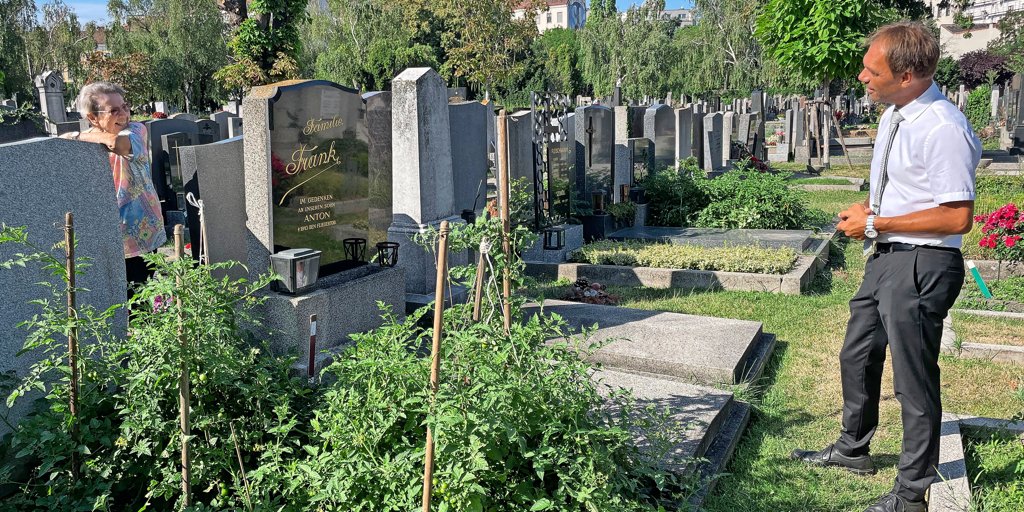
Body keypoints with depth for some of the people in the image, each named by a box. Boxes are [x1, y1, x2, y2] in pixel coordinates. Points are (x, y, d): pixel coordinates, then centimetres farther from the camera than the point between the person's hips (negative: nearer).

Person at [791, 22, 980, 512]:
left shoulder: (943, 129, -23)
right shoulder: (893, 115, 7)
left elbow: (957, 217, -25)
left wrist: (875, 223, -20)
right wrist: (869, 210, 3)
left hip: (921, 265, -10)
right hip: (885, 257, 10)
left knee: (914, 378, 5)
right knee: (857, 358, 22)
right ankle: (852, 449, 44)